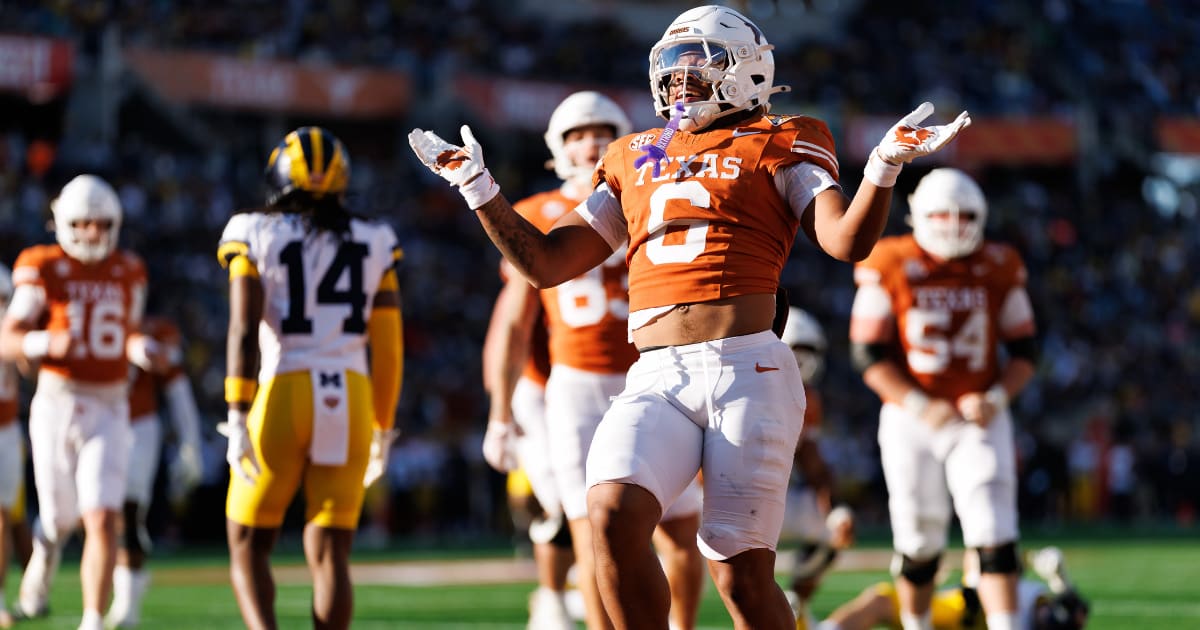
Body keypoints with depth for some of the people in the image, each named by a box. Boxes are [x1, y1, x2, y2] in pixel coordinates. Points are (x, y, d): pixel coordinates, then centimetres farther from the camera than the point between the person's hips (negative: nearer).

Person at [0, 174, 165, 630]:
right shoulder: (44, 271, -4)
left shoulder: (128, 273, 7)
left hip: (108, 413, 2)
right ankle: (47, 545, 46)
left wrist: (144, 352, -2)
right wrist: (47, 344, -22)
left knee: (103, 521, -12)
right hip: (55, 407, -1)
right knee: (62, 519, 9)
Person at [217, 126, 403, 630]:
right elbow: (388, 347, 10)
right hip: (348, 404, 2)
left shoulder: (255, 236, 1)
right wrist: (382, 429, 19)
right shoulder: (372, 245, 10)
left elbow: (244, 329, -10)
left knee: (249, 547, 10)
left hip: (280, 398, -2)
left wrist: (238, 417, -12)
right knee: (329, 554, 5)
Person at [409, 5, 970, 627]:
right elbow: (545, 262, 24)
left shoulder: (776, 149, 10)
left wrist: (884, 166, -18)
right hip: (657, 381, 3)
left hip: (748, 371, -3)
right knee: (613, 516, -24)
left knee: (741, 574, -6)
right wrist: (477, 187, 19)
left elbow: (847, 242, -4)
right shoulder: (635, 160, 23)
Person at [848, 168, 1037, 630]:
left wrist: (996, 398, -11)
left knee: (994, 536, -12)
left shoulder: (998, 268, 2)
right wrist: (919, 406, -15)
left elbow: (1024, 349, 7)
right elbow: (869, 354, -6)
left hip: (979, 419, 1)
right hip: (911, 420, -1)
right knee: (918, 544, 7)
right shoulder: (890, 267, -5)